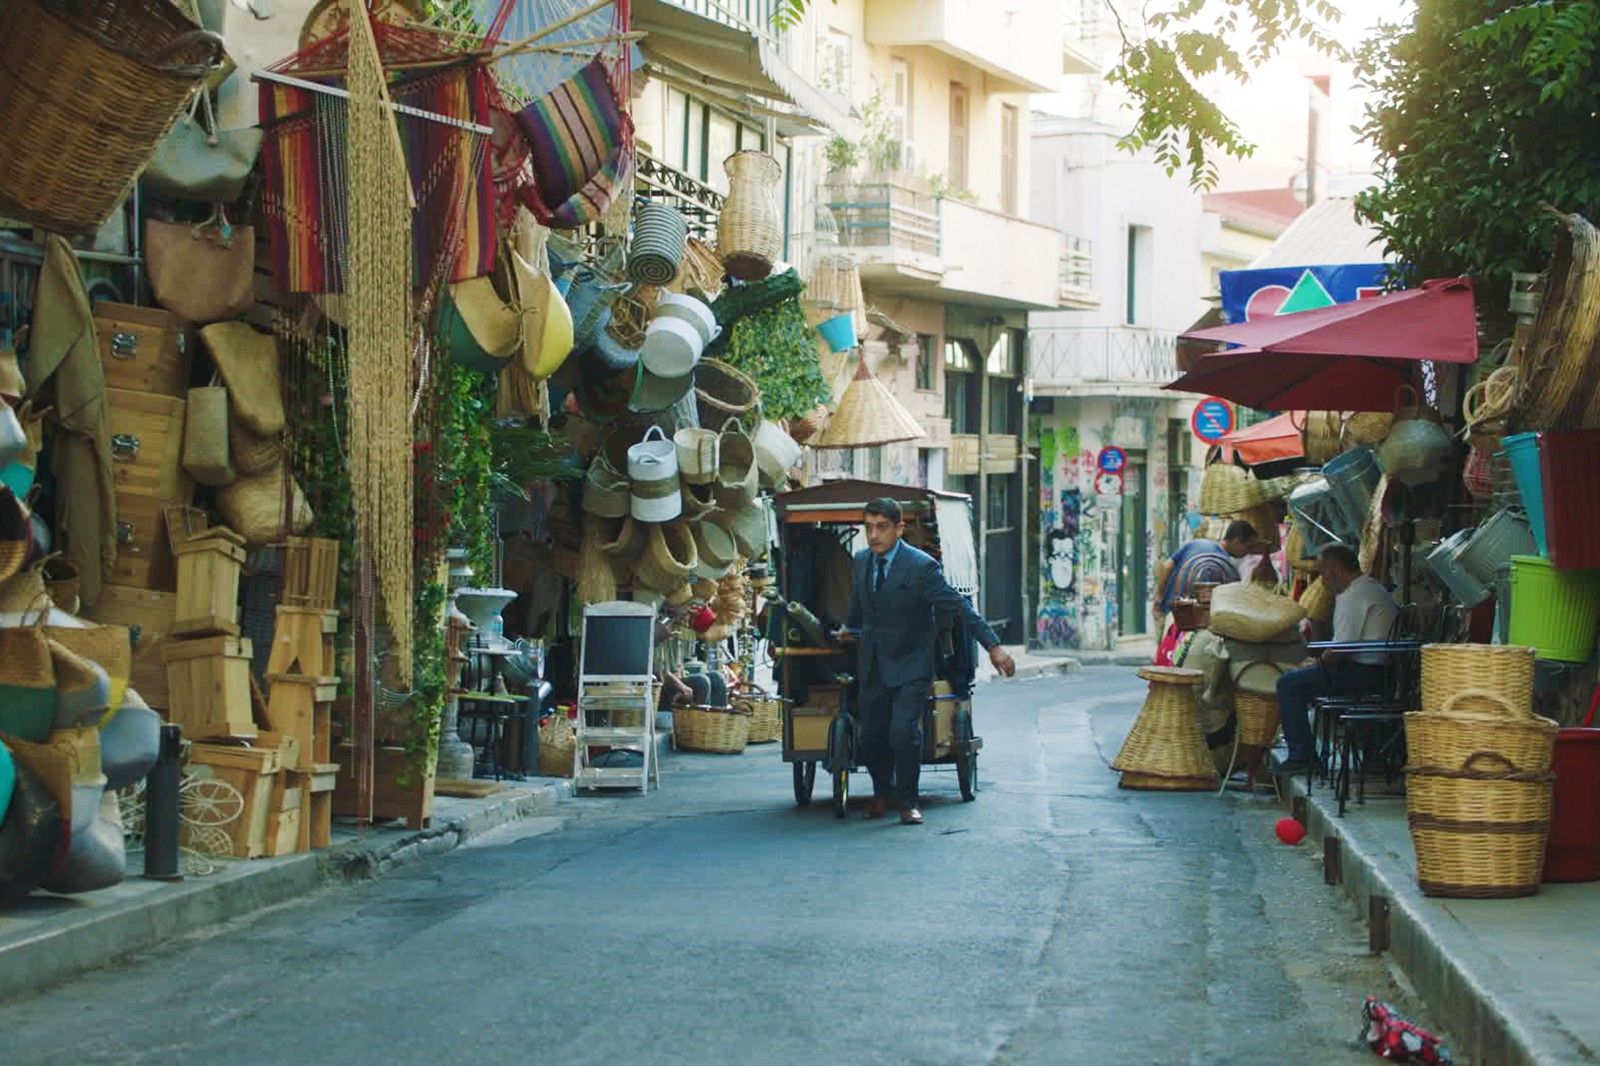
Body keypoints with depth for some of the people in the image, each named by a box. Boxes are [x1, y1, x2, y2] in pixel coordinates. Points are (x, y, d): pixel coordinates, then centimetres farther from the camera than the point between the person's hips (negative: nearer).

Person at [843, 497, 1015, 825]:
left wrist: (993, 646, -17)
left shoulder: (921, 566, -16)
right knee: (872, 736, 7)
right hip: (872, 664, 5)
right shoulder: (861, 561, 2)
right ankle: (882, 793, 32)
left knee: (904, 732, -16)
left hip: (909, 665, -5)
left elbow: (959, 606, -14)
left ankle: (907, 802, 2)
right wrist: (849, 630, 39)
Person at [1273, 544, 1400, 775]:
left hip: (1364, 674, -11)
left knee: (1289, 684, -10)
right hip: (1379, 671, 11)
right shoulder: (1376, 589, 18)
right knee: (1300, 681, 24)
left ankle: (1301, 754, -10)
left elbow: (1341, 648, -20)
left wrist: (1318, 662, -3)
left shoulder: (1353, 596, -15)